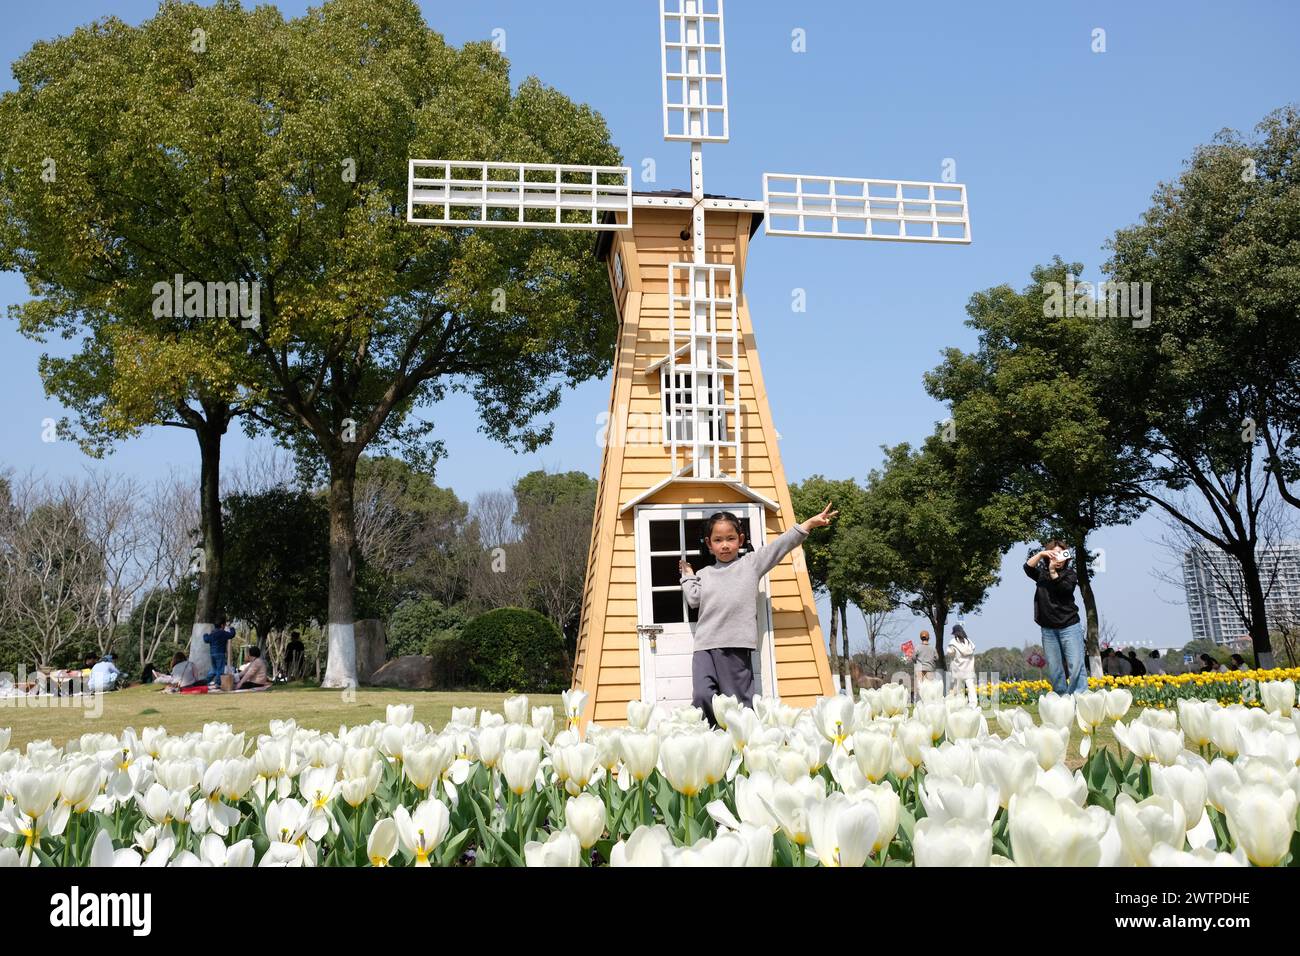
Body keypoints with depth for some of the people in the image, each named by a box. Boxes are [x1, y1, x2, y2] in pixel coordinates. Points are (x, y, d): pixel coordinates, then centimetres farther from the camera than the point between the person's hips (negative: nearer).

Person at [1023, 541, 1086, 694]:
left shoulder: (1070, 573, 2)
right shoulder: (1041, 573, 8)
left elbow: (1065, 589, -16)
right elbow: (1028, 568, -10)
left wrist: (1053, 572, -24)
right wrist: (1040, 554, -23)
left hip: (1069, 626, -3)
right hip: (1048, 629, 3)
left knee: (1076, 666, -7)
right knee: (1054, 670, 8)